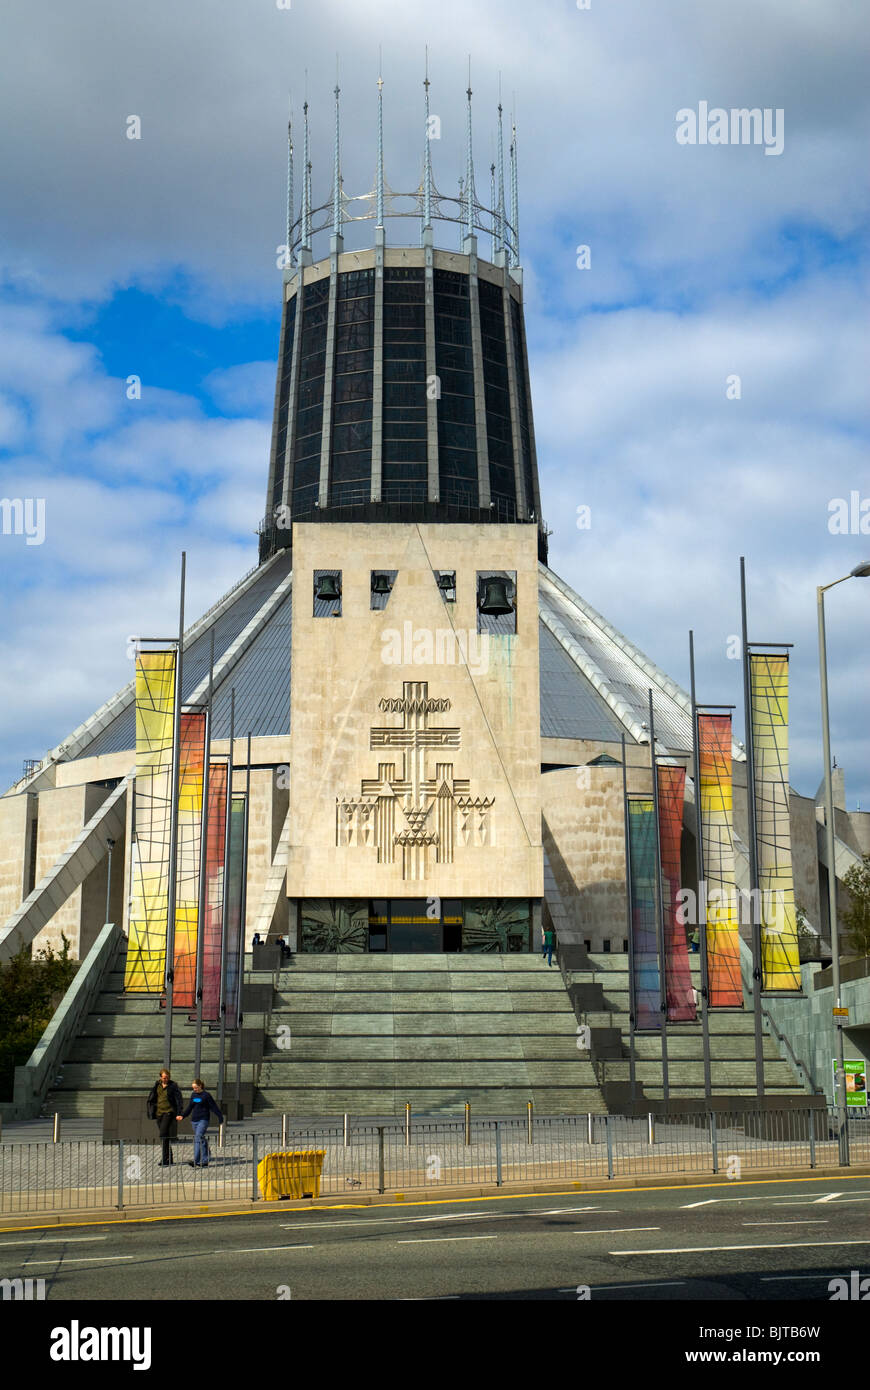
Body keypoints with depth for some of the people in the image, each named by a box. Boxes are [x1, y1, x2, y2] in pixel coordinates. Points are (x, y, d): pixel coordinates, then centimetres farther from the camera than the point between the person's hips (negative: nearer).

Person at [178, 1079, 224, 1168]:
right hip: (194, 1120, 6)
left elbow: (214, 1107, -3)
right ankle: (205, 1161, 19)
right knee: (201, 1140, 11)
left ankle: (196, 1162, -21)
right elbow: (189, 1108, 18)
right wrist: (183, 1116, 5)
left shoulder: (206, 1095, -5)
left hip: (203, 1120, -6)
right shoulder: (193, 1095, 12)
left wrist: (220, 1118, -4)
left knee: (198, 1139, -16)